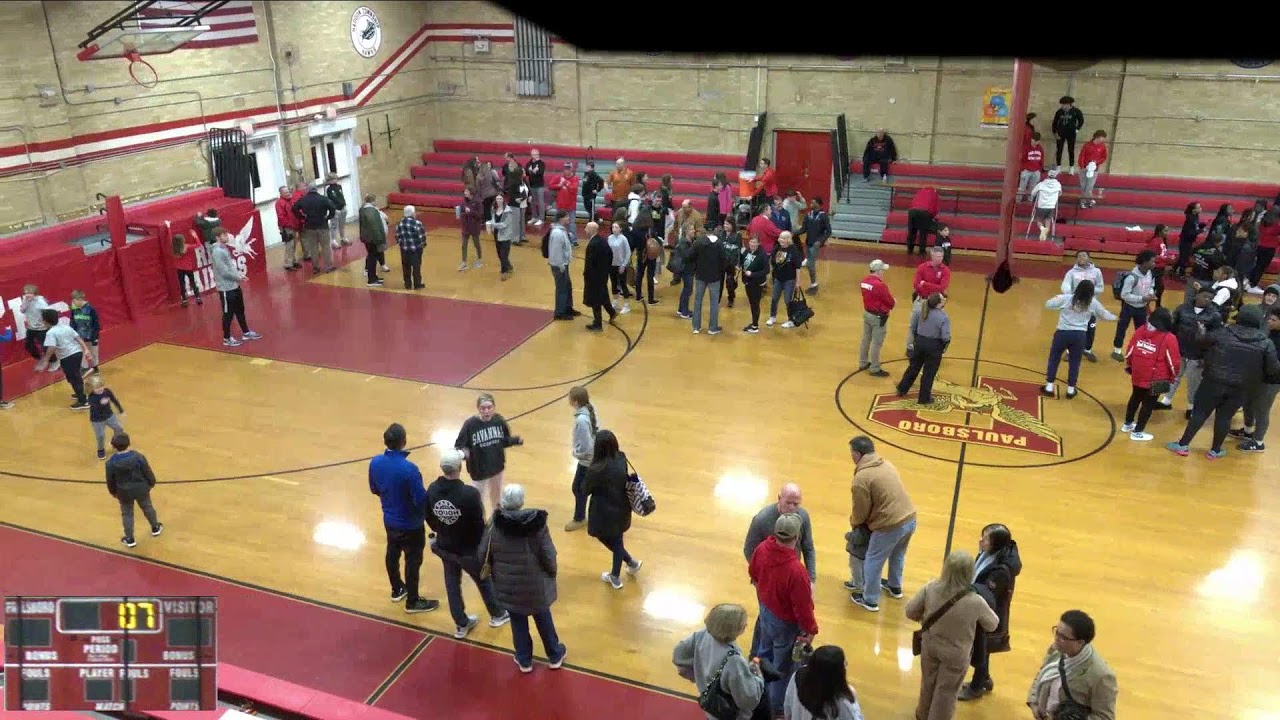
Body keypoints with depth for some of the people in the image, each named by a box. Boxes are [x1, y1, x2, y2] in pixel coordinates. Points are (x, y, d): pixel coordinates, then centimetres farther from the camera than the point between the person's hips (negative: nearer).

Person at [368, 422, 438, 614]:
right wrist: (426, 514, -6)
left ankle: (397, 589, 46)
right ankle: (412, 601, 26)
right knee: (413, 560, 12)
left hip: (389, 520, 6)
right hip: (410, 524, -6)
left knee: (392, 554, 25)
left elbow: (374, 489, 4)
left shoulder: (375, 462, -13)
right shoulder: (408, 469, -33)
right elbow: (421, 499, -27)